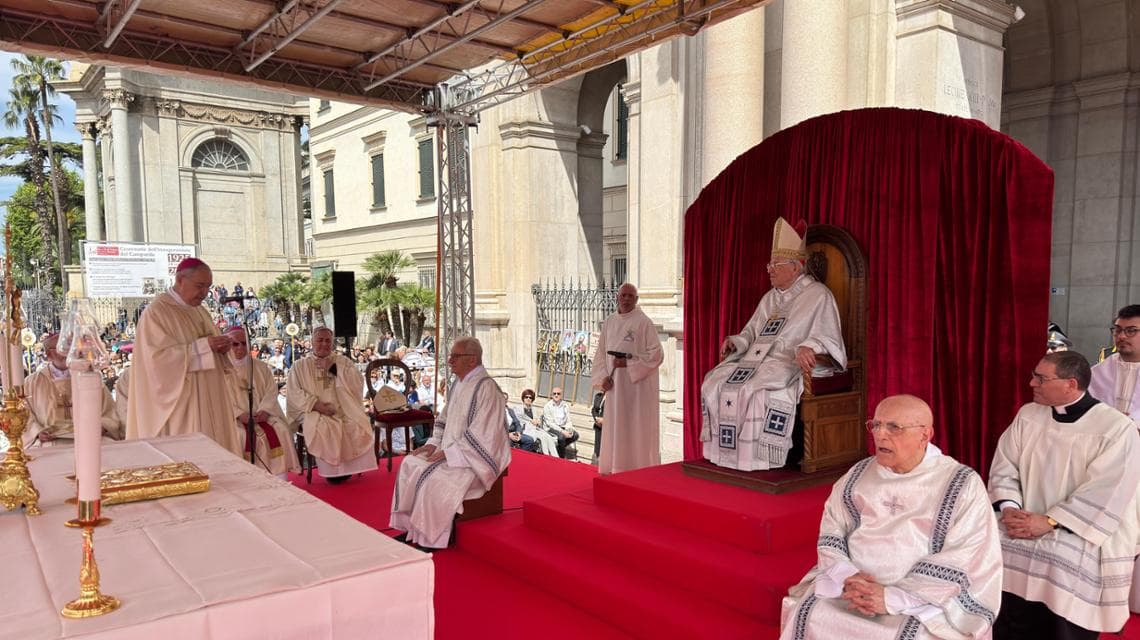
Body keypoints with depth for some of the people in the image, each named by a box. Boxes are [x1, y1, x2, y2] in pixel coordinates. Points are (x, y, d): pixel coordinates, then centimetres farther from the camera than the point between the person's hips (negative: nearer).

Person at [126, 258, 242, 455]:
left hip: (208, 399, 7)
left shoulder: (199, 311, 14)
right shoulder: (156, 312, -9)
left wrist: (221, 348, -4)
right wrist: (202, 346, -23)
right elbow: (159, 357, -18)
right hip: (178, 402, -7)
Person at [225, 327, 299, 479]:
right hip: (236, 419, -2)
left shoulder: (261, 367, 15)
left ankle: (280, 477, -21)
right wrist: (239, 414, -19)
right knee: (240, 435, -32)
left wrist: (264, 410, -13)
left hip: (262, 415, 2)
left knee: (280, 430, -24)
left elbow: (271, 391, 6)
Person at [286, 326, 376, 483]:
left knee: (358, 425, -30)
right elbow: (294, 393, 0)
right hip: (314, 412, -1)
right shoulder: (300, 366, 12)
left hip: (343, 410, 1)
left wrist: (334, 369, -5)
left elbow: (358, 383, 2)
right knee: (322, 428, -35)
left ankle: (349, 467, -15)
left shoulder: (343, 361, 16)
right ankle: (331, 470, -19)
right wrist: (317, 404, -15)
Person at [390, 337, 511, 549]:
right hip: (452, 450, 9)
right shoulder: (459, 383, 10)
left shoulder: (486, 388, -19)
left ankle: (432, 538, -7)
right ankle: (411, 528, 6)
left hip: (475, 455, -9)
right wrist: (434, 443, 2)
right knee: (410, 464, -2)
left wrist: (447, 452, -21)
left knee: (434, 477, -25)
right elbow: (445, 418, 19)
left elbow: (480, 433, -23)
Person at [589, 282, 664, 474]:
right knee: (615, 428, 7)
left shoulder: (644, 322, -6)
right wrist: (603, 376, -2)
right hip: (614, 384, 5)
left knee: (637, 428, -2)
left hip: (638, 384, -5)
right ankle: (616, 469, 16)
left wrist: (629, 363, -15)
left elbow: (656, 354, -9)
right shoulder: (609, 322, 10)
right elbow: (601, 353, 12)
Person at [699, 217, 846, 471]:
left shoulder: (817, 295, 0)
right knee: (715, 381, -13)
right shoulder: (770, 298, 23)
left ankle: (761, 458, -24)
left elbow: (826, 336, -11)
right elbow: (752, 332, 27)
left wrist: (808, 347, -33)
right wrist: (736, 342, 5)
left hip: (789, 363, -8)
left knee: (759, 391, -35)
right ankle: (725, 451, -9)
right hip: (757, 359, 8)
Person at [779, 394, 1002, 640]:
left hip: (927, 598, -3)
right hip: (852, 586, 3)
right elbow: (830, 532, 7)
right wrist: (848, 577, -12)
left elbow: (964, 562, -11)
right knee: (806, 617, -18)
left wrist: (892, 597, -18)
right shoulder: (859, 473, 9)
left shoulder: (963, 485, -3)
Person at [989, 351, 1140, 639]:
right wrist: (1009, 508, -13)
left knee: (1062, 563, -31)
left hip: (1083, 534, -4)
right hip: (1025, 523, 4)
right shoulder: (1027, 415, 6)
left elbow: (1104, 496, -16)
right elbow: (1004, 467, 5)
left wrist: (1049, 522, -22)